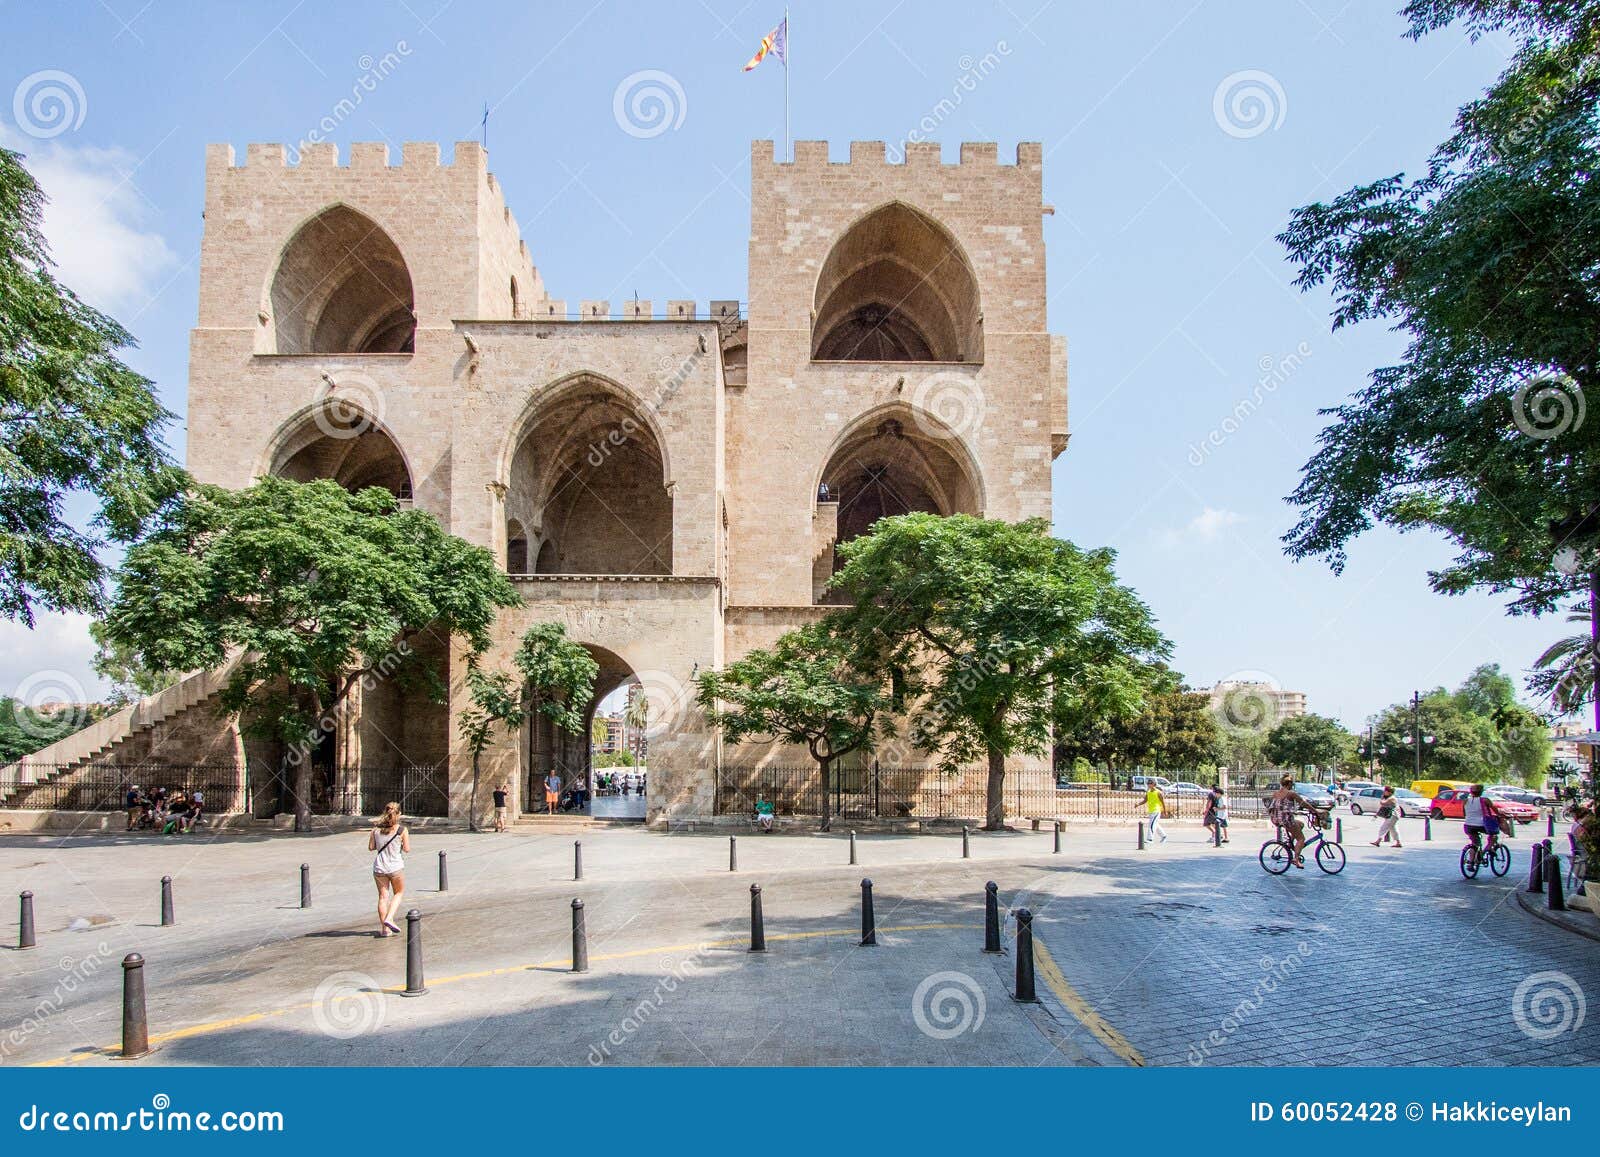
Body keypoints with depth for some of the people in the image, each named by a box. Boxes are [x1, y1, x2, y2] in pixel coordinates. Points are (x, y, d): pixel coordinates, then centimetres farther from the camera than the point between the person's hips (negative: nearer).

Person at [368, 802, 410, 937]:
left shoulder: (376, 828, -1)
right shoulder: (401, 829, -9)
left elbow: (370, 847, 2)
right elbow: (407, 849, -6)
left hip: (379, 867, 3)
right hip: (396, 867, -3)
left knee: (383, 896, 10)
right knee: (399, 893, 18)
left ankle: (384, 928, 12)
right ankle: (389, 919, -1)